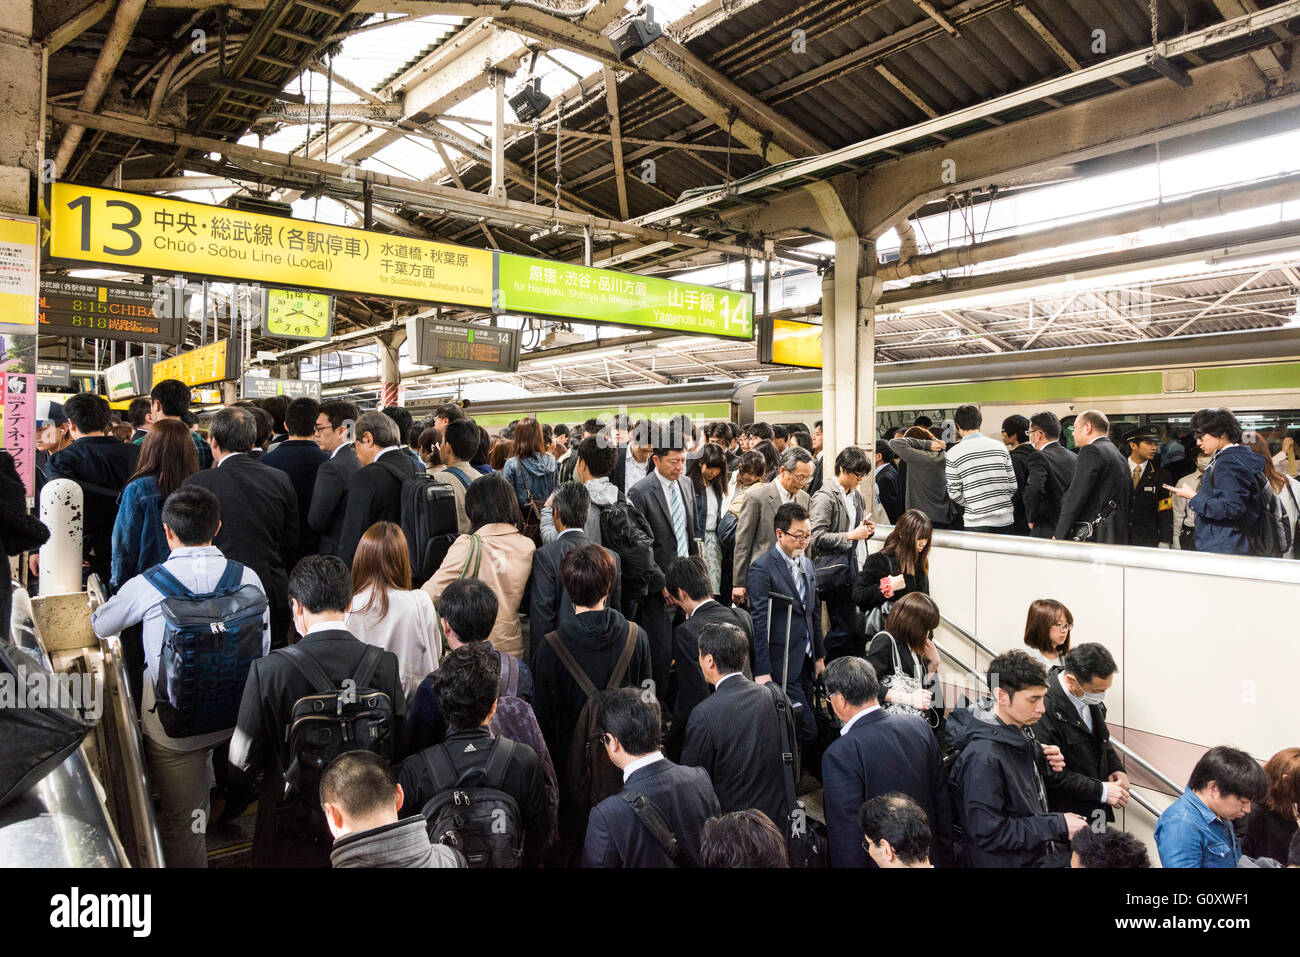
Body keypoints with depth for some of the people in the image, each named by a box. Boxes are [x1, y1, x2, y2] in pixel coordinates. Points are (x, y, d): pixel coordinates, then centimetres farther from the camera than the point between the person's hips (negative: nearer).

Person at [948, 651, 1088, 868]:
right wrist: (1058, 826, -17)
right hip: (1012, 861, -8)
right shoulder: (983, 756, -25)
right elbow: (989, 833, -22)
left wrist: (1045, 764, 0)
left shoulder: (1022, 730, 3)